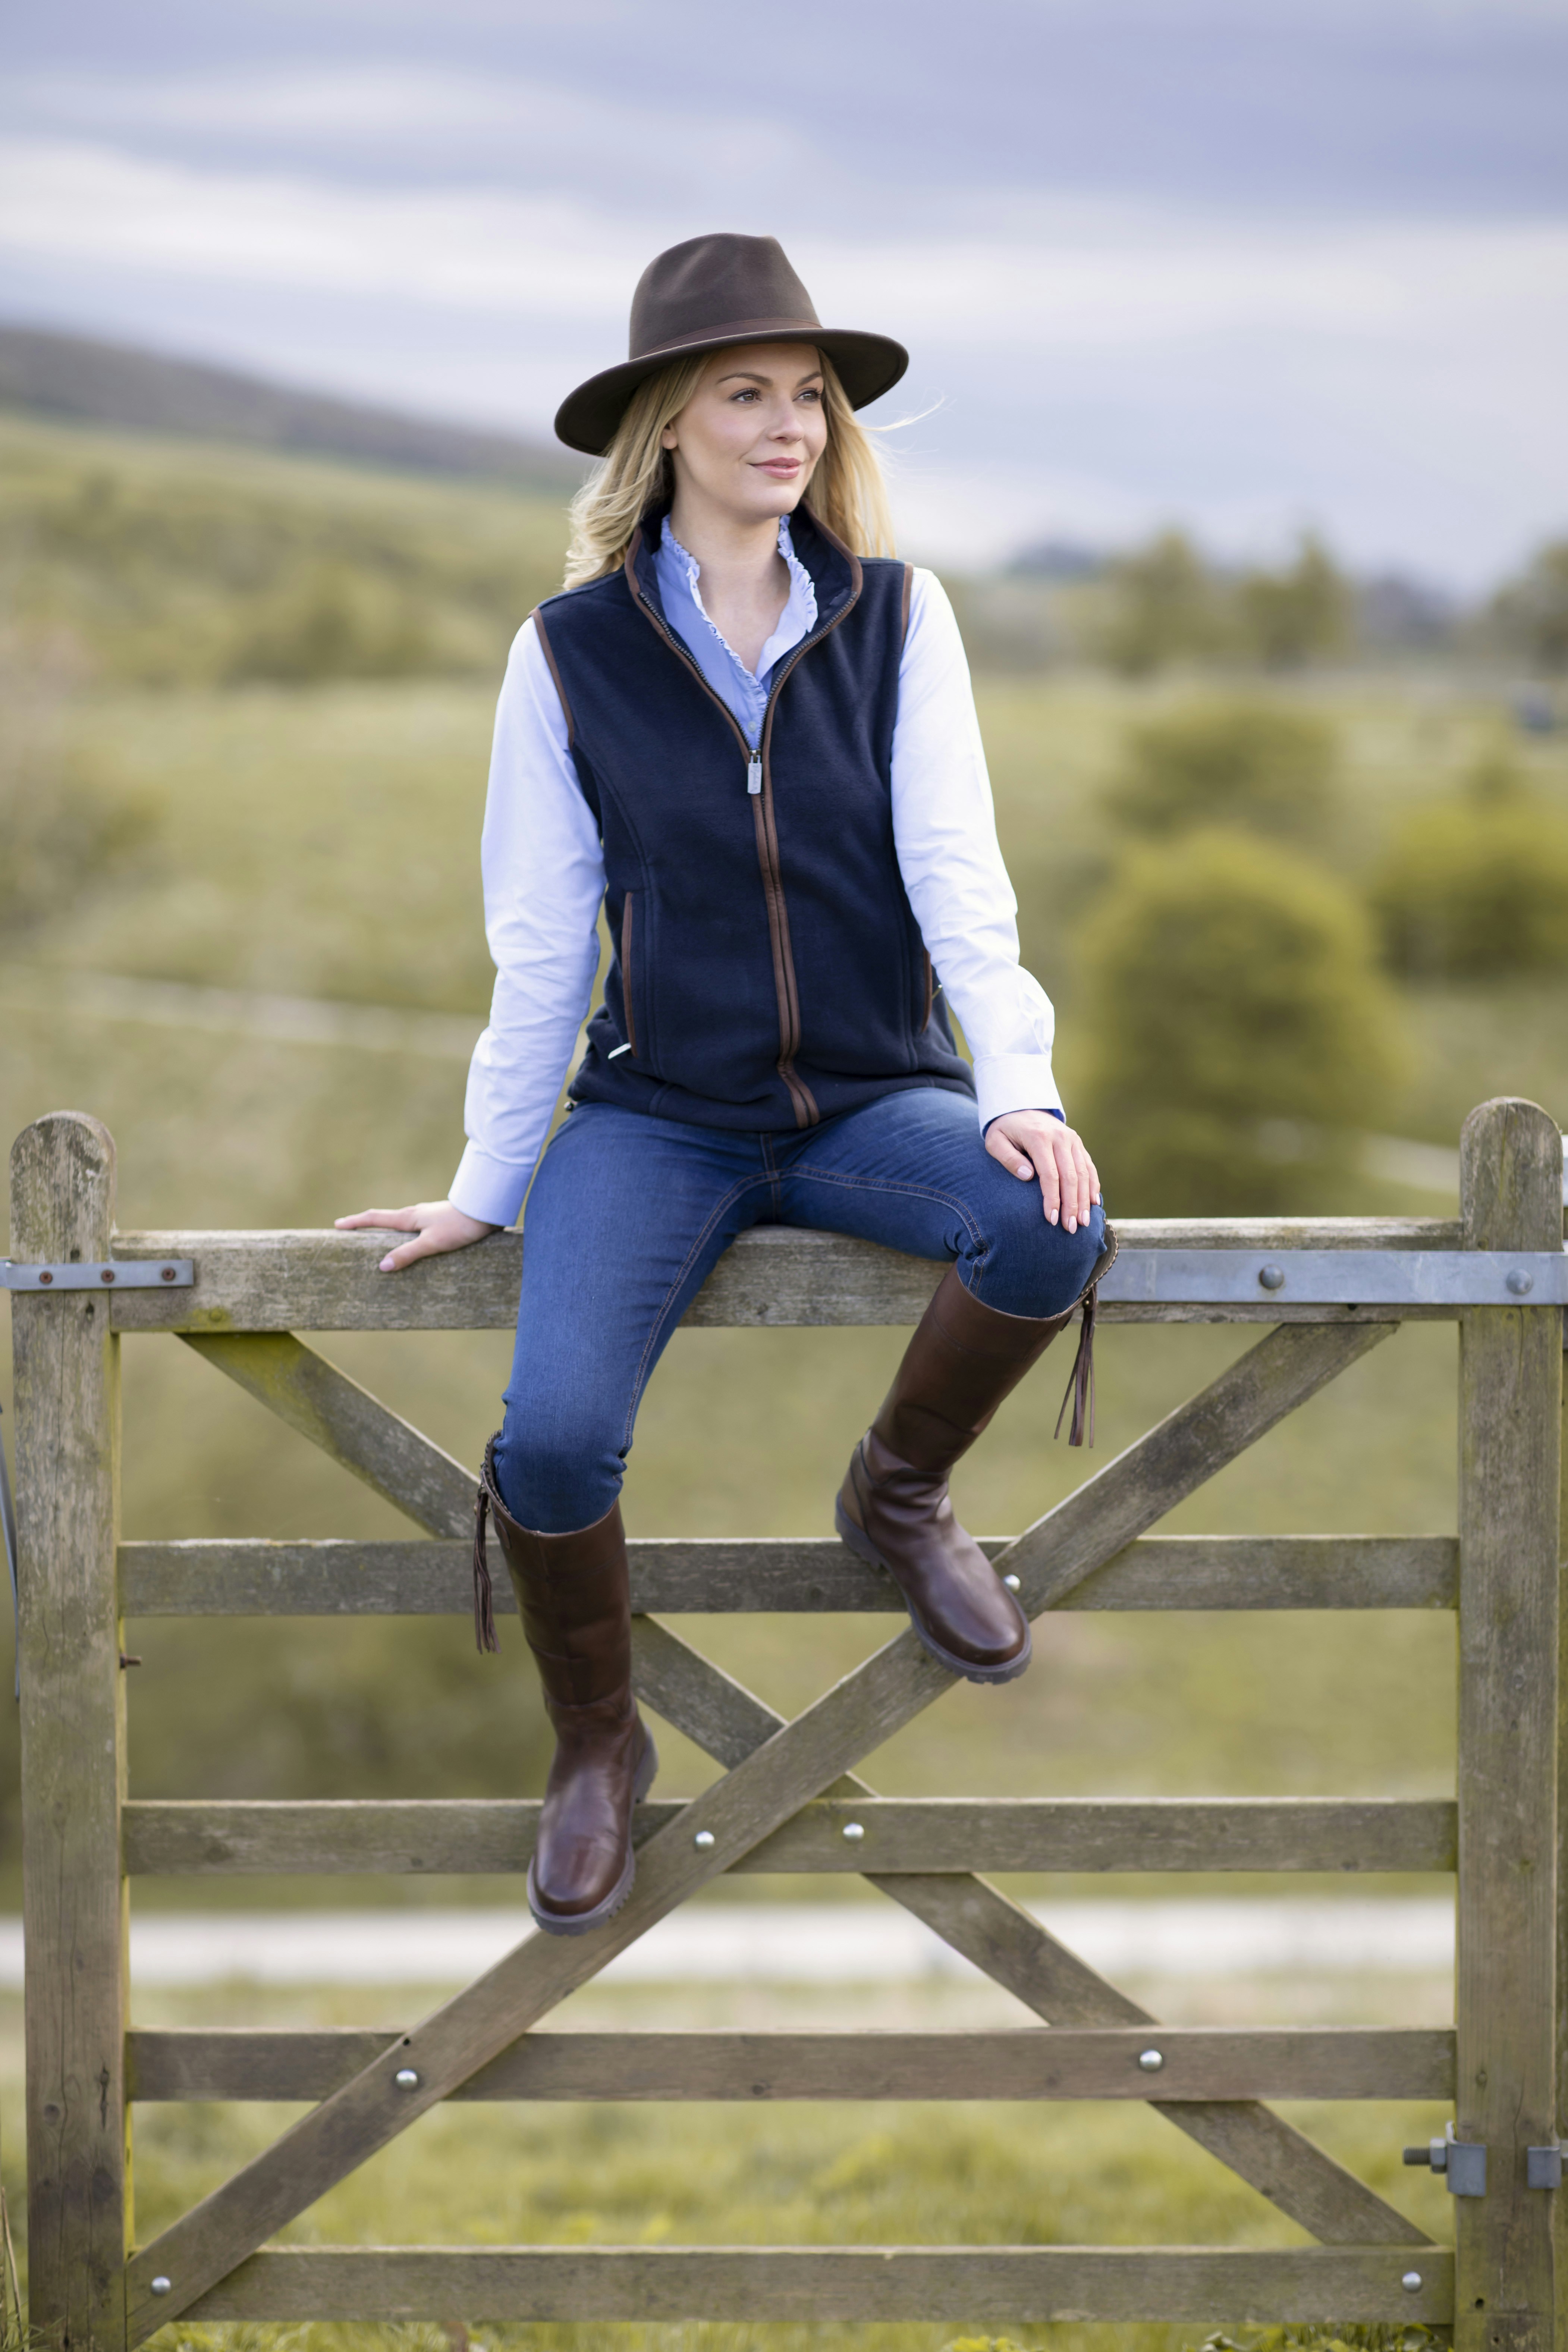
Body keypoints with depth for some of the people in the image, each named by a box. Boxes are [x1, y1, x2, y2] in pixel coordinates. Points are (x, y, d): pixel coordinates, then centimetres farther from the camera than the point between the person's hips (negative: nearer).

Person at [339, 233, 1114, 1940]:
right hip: (658, 1112, -1)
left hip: (872, 1097, 1)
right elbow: (540, 946, 3)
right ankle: (596, 1750, 5)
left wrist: (1020, 1086, -22)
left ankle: (898, 1494, -1)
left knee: (1050, 1225, -32)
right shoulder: (573, 651, -2)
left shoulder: (899, 619, 0)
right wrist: (485, 1190, 5)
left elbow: (957, 878, -7)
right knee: (552, 1436, -26)